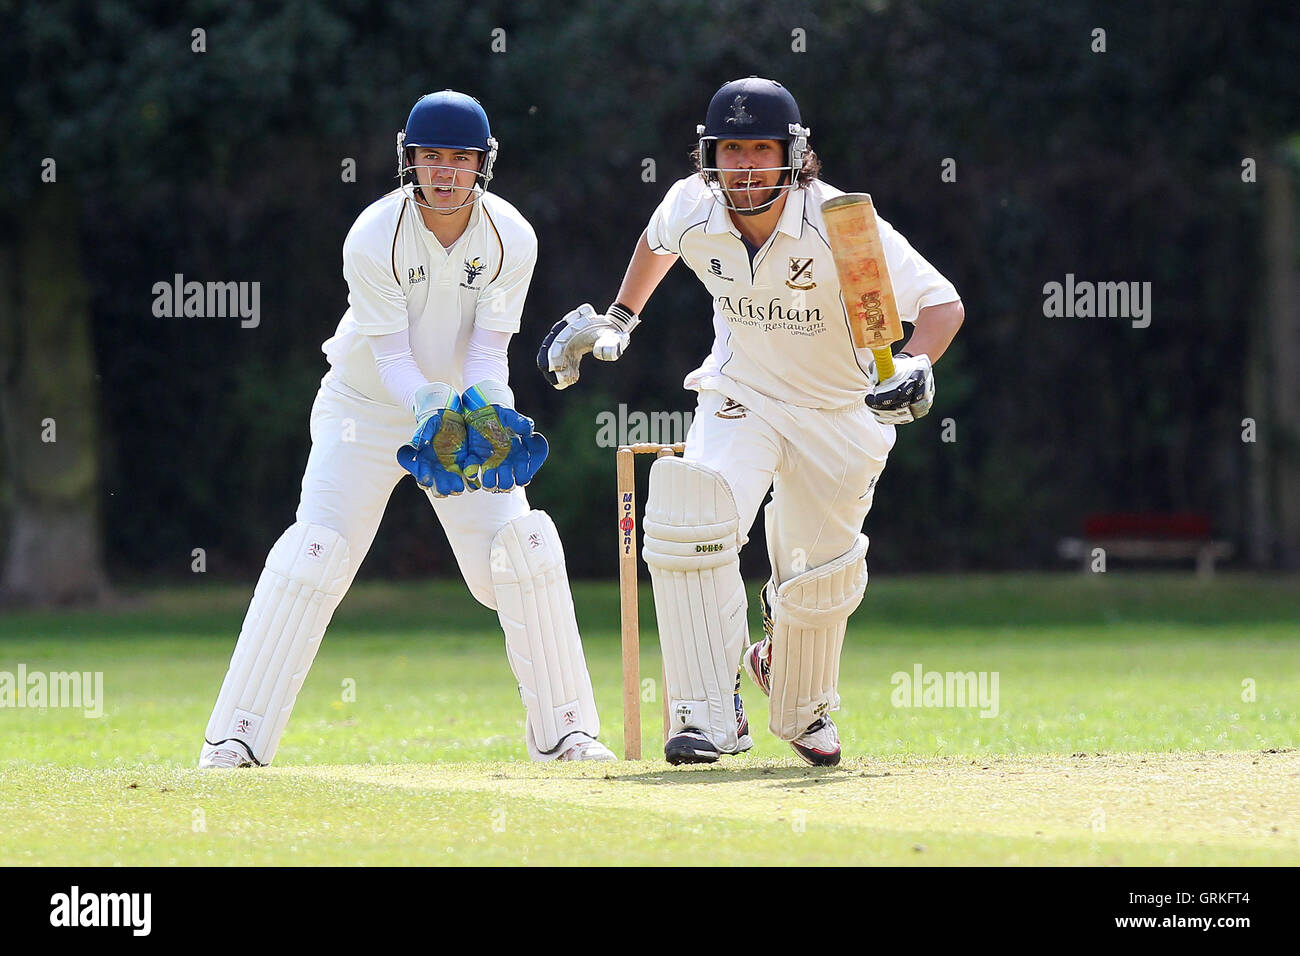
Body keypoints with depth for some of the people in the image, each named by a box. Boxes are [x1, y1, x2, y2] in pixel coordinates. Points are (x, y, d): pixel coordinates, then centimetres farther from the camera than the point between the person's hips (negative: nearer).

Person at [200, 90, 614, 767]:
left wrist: (484, 412, -34)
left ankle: (565, 731, 1)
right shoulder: (374, 236, -22)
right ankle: (237, 736, -13)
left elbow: (487, 352, -15)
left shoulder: (511, 239, -14)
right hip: (366, 407, -2)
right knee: (315, 552, -16)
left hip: (462, 402, 3)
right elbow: (391, 355, -24)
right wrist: (430, 408, -41)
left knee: (521, 548, -10)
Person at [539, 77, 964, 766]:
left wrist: (916, 366, -48)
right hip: (740, 398, 1)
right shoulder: (692, 208, -17)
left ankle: (801, 708, 42)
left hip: (841, 412, -1)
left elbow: (943, 304, -30)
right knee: (691, 522, -25)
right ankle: (710, 716, -20)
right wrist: (617, 319, 11)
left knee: (819, 581, 9)